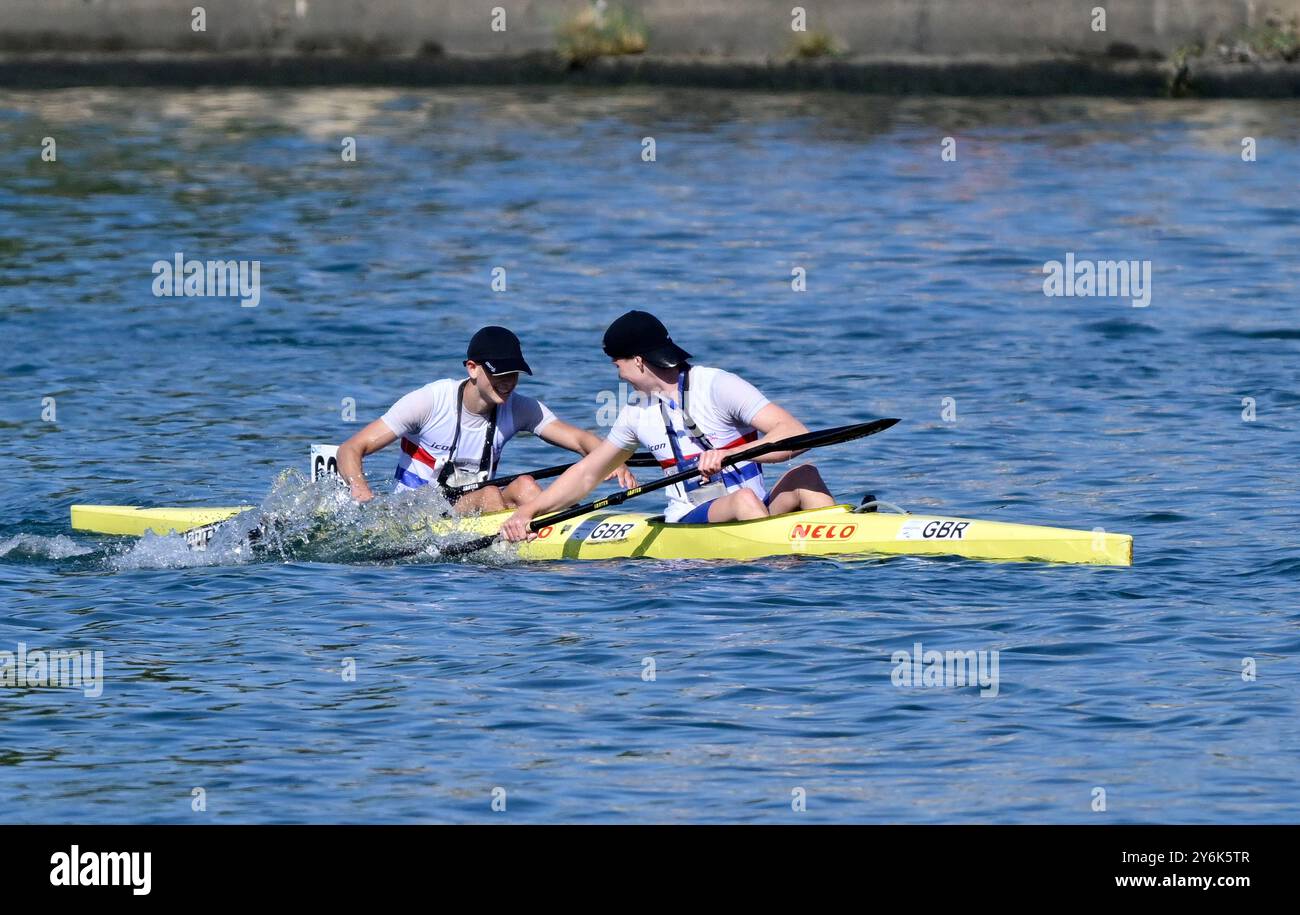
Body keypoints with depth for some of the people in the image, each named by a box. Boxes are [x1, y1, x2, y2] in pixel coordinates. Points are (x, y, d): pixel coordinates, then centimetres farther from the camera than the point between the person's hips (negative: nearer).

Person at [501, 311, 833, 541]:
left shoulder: (717, 387, -4)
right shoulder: (638, 415, 14)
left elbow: (796, 434, -16)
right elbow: (585, 475, 23)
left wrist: (727, 454, -31)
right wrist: (527, 512, 11)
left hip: (757, 514, -2)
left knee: (803, 476, -30)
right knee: (743, 499, -32)